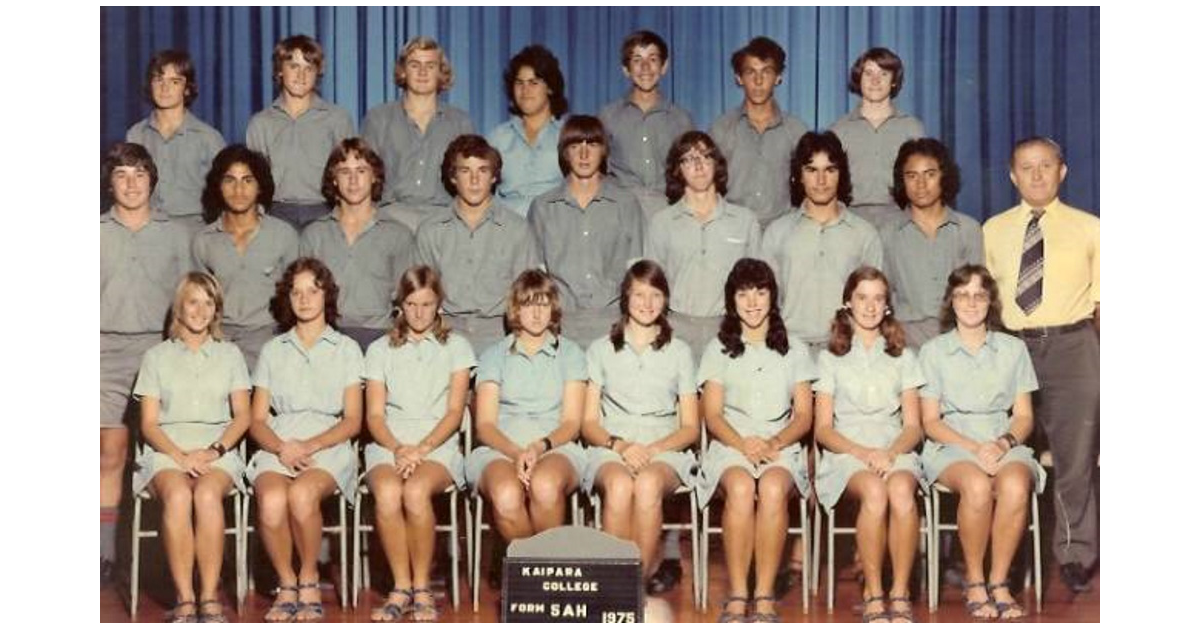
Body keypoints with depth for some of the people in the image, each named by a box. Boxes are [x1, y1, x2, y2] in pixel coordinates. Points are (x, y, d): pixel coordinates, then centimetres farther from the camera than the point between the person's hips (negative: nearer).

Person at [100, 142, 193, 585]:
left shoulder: (174, 234, 12)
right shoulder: (99, 233, 10)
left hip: (160, 346, 0)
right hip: (109, 348, 0)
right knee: (111, 452, -5)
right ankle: (105, 553, -2)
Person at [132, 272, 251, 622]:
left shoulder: (229, 354, 19)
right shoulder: (157, 357, 16)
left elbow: (242, 416, 11)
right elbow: (148, 423, 8)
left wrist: (214, 450, -8)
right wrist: (180, 455, -11)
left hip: (218, 451, 0)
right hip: (167, 450, 0)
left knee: (208, 494, -35)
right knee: (178, 495, -36)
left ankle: (210, 598, -34)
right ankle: (184, 600, -33)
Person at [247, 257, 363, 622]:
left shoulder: (346, 349, 15)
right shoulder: (273, 351, 20)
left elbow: (352, 421, 6)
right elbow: (256, 420, 14)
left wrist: (309, 446, -11)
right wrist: (282, 447, -9)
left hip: (328, 446, -2)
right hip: (277, 447, 2)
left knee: (301, 494, -36)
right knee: (271, 500, -34)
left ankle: (309, 582, -15)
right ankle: (287, 586, -14)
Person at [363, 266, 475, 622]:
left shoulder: (455, 347, 14)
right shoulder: (380, 350, 18)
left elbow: (454, 412, 4)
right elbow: (375, 415, 9)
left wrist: (421, 449, -12)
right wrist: (398, 448, -11)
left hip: (438, 445, -1)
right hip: (388, 445, 1)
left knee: (416, 491, -36)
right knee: (387, 492, -34)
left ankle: (422, 589, -21)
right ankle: (401, 589, -22)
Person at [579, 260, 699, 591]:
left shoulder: (679, 352, 18)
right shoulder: (601, 350, 17)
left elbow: (690, 427, 12)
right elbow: (589, 423, 11)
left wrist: (653, 449, -8)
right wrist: (619, 445, -10)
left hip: (665, 448, 0)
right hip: (611, 447, 0)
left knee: (648, 484, -37)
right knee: (619, 485, -37)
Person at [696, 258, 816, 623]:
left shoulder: (794, 350, 18)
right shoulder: (719, 349, 16)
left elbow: (804, 415, 10)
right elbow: (712, 414, 6)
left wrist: (775, 443, -11)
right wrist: (743, 443, -14)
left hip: (782, 448, 0)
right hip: (730, 447, 0)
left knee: (773, 487, -36)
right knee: (741, 487, -36)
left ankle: (765, 596, -33)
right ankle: (737, 596, -33)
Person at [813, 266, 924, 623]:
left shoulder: (903, 358, 20)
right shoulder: (831, 359, 15)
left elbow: (913, 426, 11)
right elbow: (823, 429, 7)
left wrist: (890, 453, -11)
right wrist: (863, 452, -12)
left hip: (895, 450, 1)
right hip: (846, 452, -1)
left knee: (901, 490, -36)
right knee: (875, 492, -37)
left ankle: (900, 594, -30)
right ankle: (873, 594, -27)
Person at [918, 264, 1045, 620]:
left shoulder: (1013, 349, 16)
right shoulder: (933, 352, 11)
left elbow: (1024, 416, 11)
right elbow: (930, 421, 5)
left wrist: (1003, 443, -11)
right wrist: (974, 447, -12)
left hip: (1004, 443, 1)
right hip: (951, 445, -1)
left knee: (1015, 485, -35)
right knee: (977, 485, -36)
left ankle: (999, 582, -21)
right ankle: (974, 582, -19)